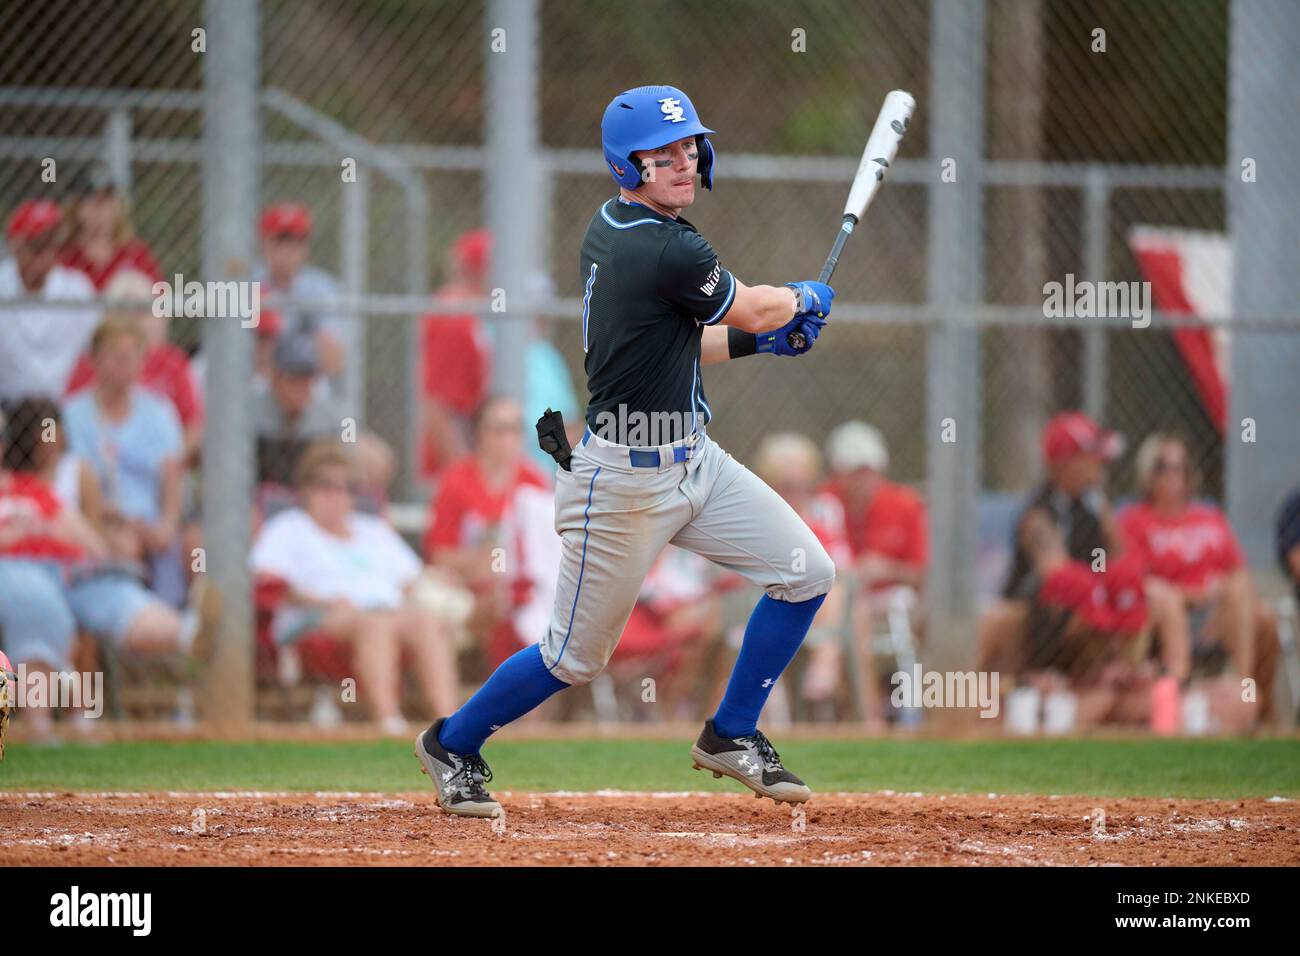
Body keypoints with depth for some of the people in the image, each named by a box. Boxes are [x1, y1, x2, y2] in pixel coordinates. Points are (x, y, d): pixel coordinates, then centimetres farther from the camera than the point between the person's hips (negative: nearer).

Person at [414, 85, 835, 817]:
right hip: (627, 477, -9)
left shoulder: (609, 229, 5)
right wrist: (803, 300, 14)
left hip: (693, 460, 9)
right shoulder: (671, 252, -24)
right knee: (576, 655, 4)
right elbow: (755, 309, -7)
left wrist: (758, 338, 11)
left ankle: (733, 736, 19)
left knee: (807, 573, 5)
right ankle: (454, 744, 26)